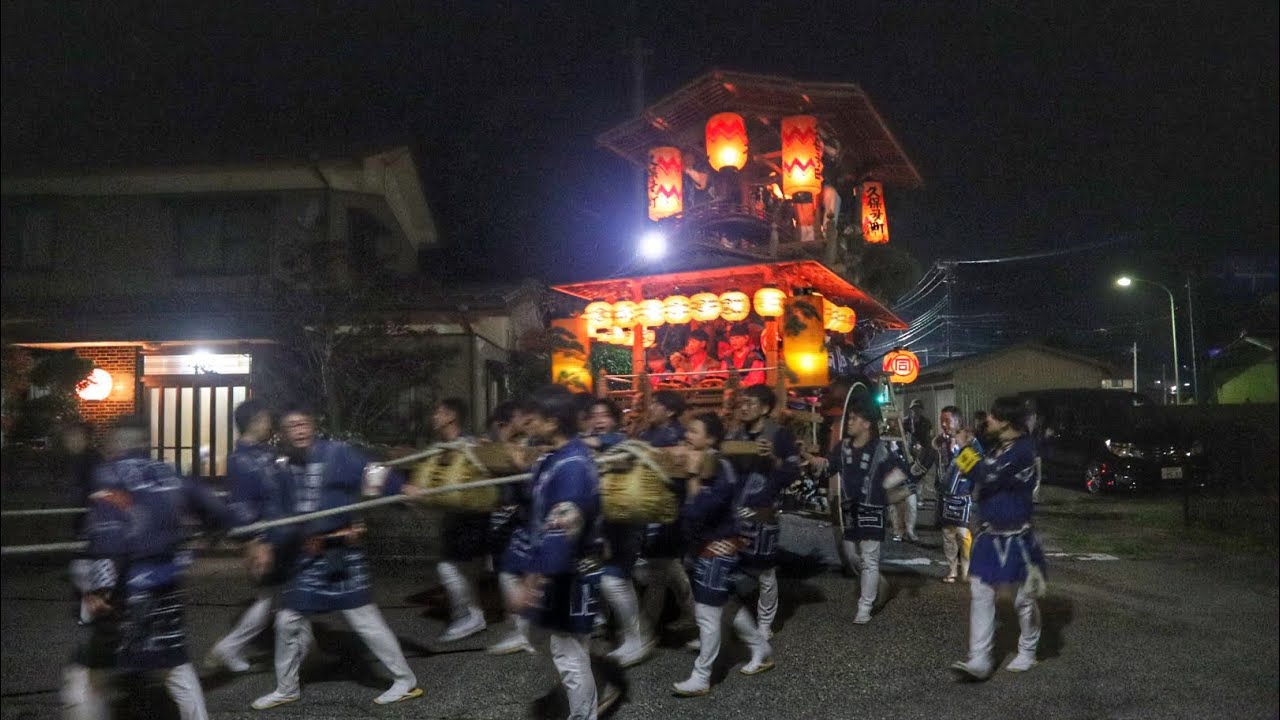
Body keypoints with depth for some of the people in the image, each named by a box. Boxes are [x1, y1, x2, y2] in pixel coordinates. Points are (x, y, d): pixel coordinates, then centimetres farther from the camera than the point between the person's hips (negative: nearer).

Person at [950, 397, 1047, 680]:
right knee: (980, 593, 1)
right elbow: (982, 480, 12)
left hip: (1016, 538, -8)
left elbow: (986, 477, -25)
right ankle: (979, 660, 2)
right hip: (991, 535, 8)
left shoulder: (1021, 450, -19)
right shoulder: (1000, 448, 9)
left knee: (1024, 598, 11)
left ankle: (1027, 653, 30)